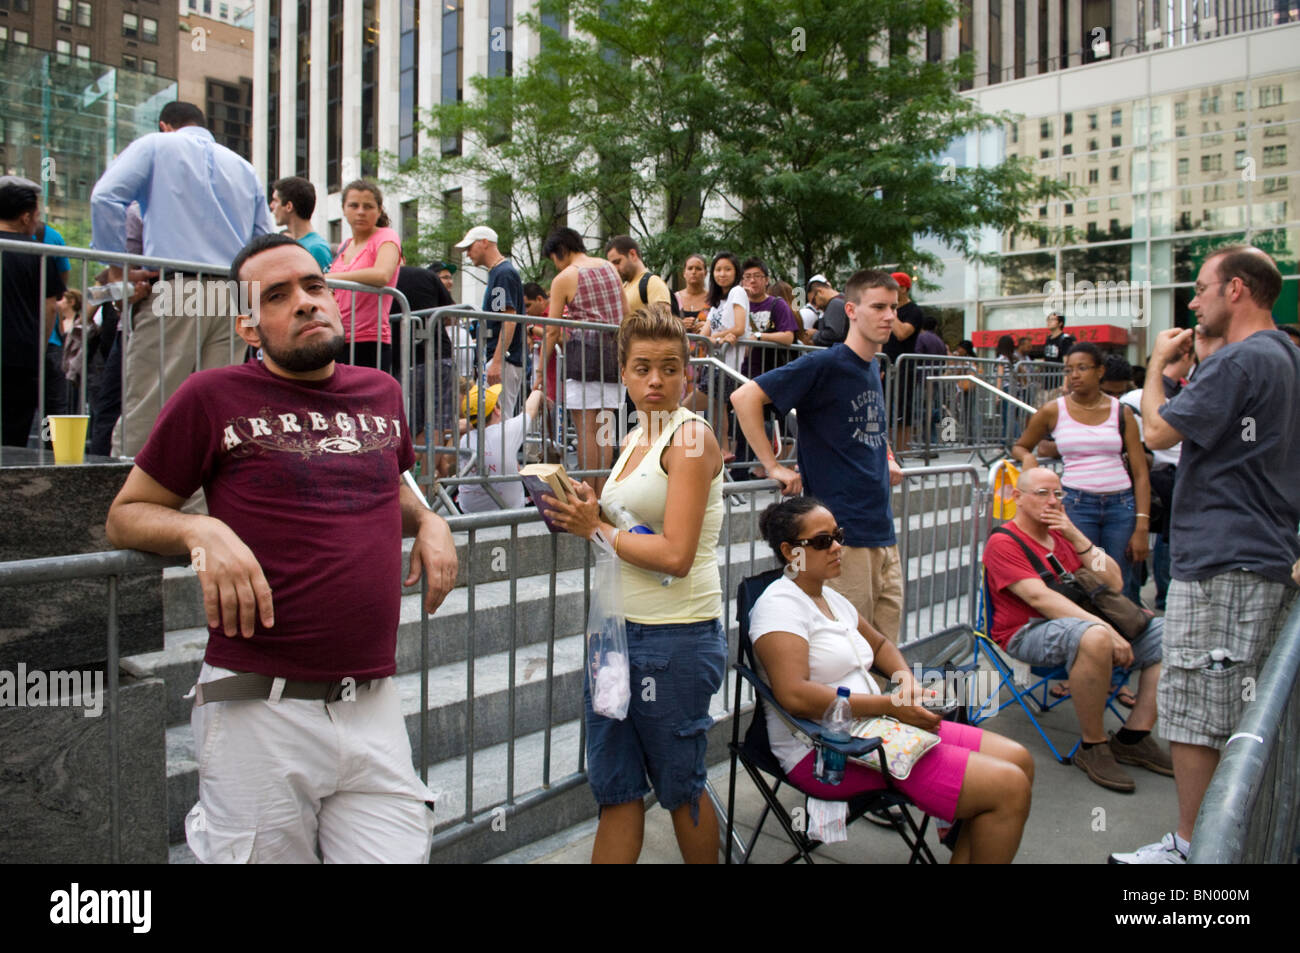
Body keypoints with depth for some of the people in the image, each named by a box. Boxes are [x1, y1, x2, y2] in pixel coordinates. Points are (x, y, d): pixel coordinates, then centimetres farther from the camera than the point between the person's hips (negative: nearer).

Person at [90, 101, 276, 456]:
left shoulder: (155, 146, 12)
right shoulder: (244, 167, 23)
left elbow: (105, 197, -3)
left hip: (173, 292, -4)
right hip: (233, 297, 4)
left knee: (141, 423, -7)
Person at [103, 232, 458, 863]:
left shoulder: (381, 393, 12)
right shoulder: (213, 398, -1)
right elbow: (125, 515, 6)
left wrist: (427, 521, 10)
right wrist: (201, 532, -14)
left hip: (375, 707, 4)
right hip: (262, 711, -3)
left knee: (399, 853, 8)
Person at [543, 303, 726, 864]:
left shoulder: (691, 437, -13)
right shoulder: (634, 440, 12)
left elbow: (675, 554, -21)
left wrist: (597, 530, -11)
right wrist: (588, 517, 3)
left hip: (676, 635, -8)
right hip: (621, 628, 8)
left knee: (678, 786, 10)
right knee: (615, 786, 12)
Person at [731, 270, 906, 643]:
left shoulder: (873, 369, 14)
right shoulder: (824, 364, -10)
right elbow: (744, 397, -17)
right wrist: (772, 466, -17)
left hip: (884, 529, 8)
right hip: (842, 531, -8)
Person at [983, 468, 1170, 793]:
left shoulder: (1064, 533, 19)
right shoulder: (1003, 542, -4)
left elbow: (1113, 583, 11)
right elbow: (1039, 597, -18)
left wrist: (1076, 538, -1)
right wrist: (1104, 627, -27)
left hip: (1084, 622, 8)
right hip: (1029, 632, -8)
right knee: (1094, 637, -38)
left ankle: (1134, 736, -3)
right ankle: (1092, 747, -19)